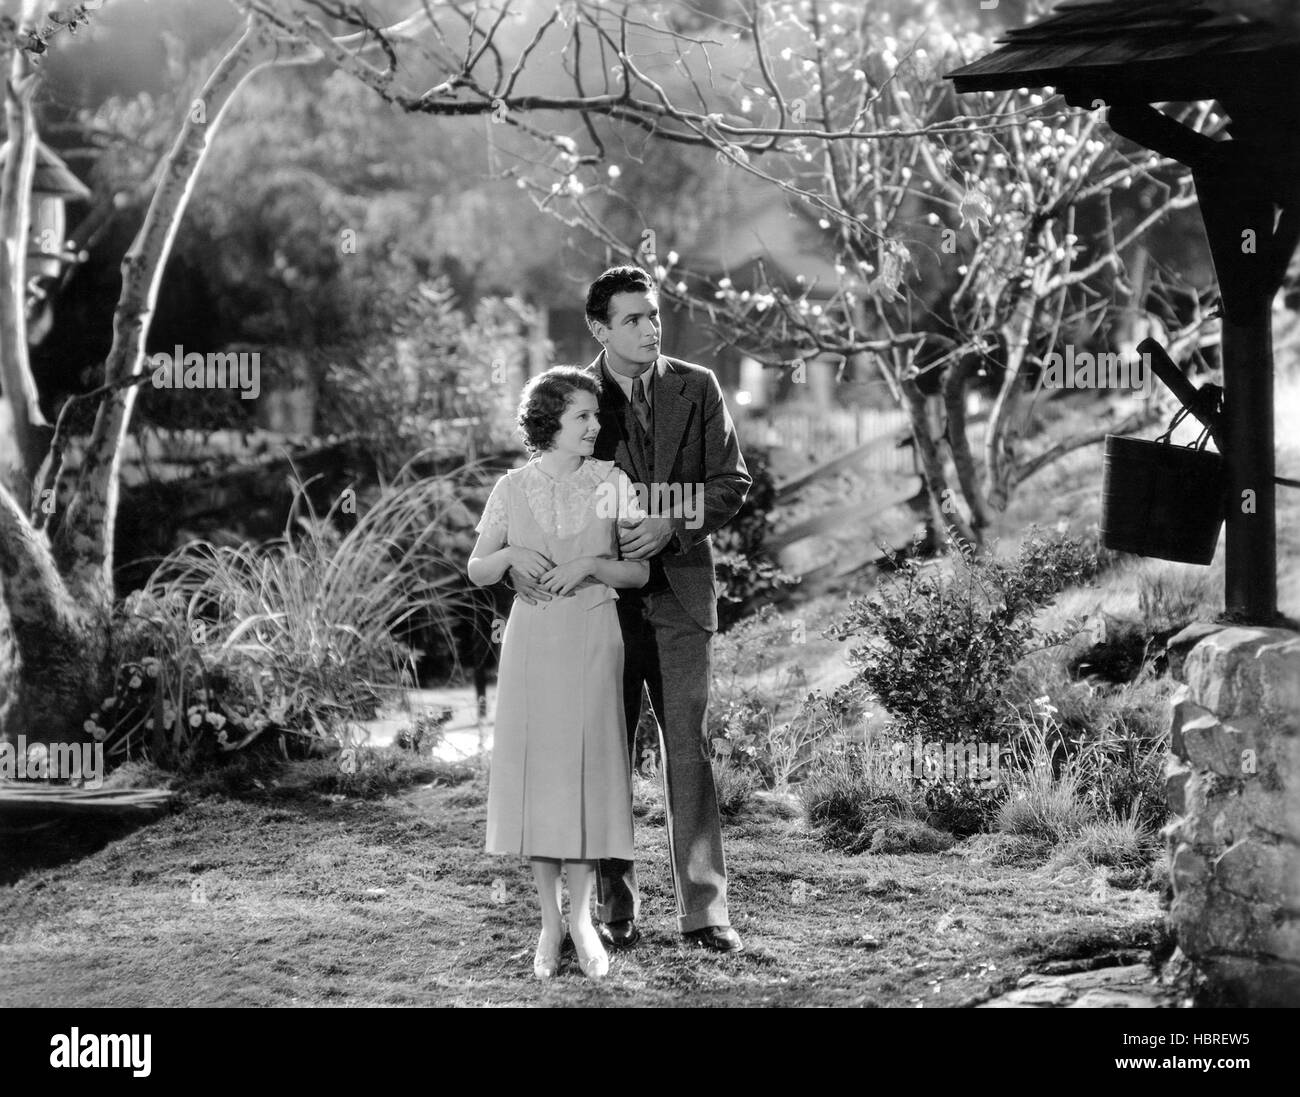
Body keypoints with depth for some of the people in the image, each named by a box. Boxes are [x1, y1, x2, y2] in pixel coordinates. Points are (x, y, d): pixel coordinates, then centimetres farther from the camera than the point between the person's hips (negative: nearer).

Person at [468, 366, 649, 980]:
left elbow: (640, 572, 3)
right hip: (531, 637, 0)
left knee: (587, 767, -2)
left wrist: (591, 565, -14)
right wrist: (511, 554, -14)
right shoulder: (513, 489, 2)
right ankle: (549, 922, 9)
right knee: (536, 768, 0)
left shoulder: (611, 484, 2)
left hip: (593, 638, 0)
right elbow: (477, 572, 7)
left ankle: (581, 917, 8)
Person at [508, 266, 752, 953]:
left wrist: (671, 528, -13)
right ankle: (614, 913, 12)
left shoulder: (696, 388, 5)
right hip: (601, 593, 0)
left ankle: (703, 909, 2)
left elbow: (731, 482, 3)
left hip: (679, 592, 0)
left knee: (689, 750, -2)